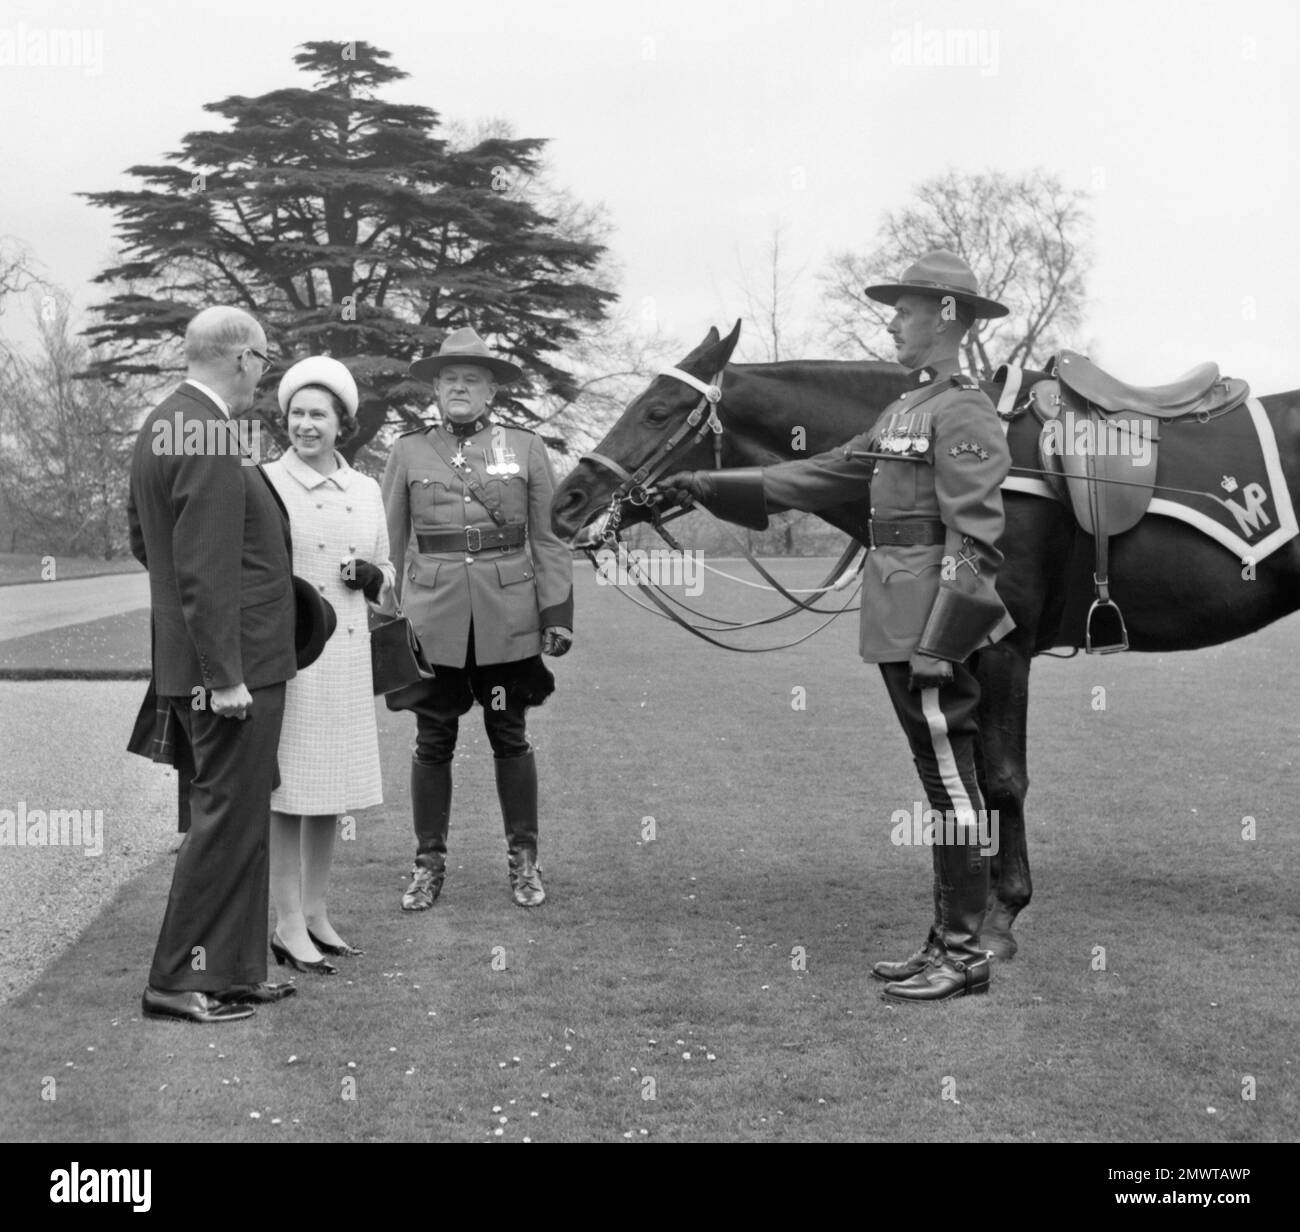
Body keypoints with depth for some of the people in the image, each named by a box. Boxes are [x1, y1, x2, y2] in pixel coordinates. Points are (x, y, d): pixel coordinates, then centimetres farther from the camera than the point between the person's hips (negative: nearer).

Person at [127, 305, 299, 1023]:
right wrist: (226, 676, -20)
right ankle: (178, 981, 4)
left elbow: (143, 539, 21)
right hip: (232, 665, -10)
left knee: (233, 820, 16)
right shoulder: (211, 442, -19)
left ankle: (234, 969, 24)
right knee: (228, 820, -2)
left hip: (184, 667, 10)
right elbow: (205, 573, -23)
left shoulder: (159, 428, 12)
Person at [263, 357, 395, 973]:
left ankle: (315, 911, 24)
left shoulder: (366, 490, 10)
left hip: (347, 656, 5)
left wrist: (371, 576, -4)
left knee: (332, 793, 11)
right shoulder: (264, 484, -4)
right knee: (287, 789, -1)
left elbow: (387, 574, 18)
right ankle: (288, 926, 8)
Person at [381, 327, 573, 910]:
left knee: (509, 737, 7)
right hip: (432, 617, 0)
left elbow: (547, 539, 5)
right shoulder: (408, 451, 5)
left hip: (508, 618, 0)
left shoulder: (525, 448, 4)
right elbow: (389, 541, 8)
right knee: (432, 742, 6)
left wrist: (557, 614, 0)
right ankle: (428, 863, 17)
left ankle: (524, 860, 19)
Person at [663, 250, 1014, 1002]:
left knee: (951, 782, -3)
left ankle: (965, 955, 4)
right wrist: (714, 487, 17)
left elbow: (974, 541, -19)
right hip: (901, 623, 10)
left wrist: (940, 643, -23)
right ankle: (947, 942, 21)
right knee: (943, 779, 13)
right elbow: (828, 475, 19)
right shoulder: (907, 408, 16)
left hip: (933, 624, -9)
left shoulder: (963, 412, -13)